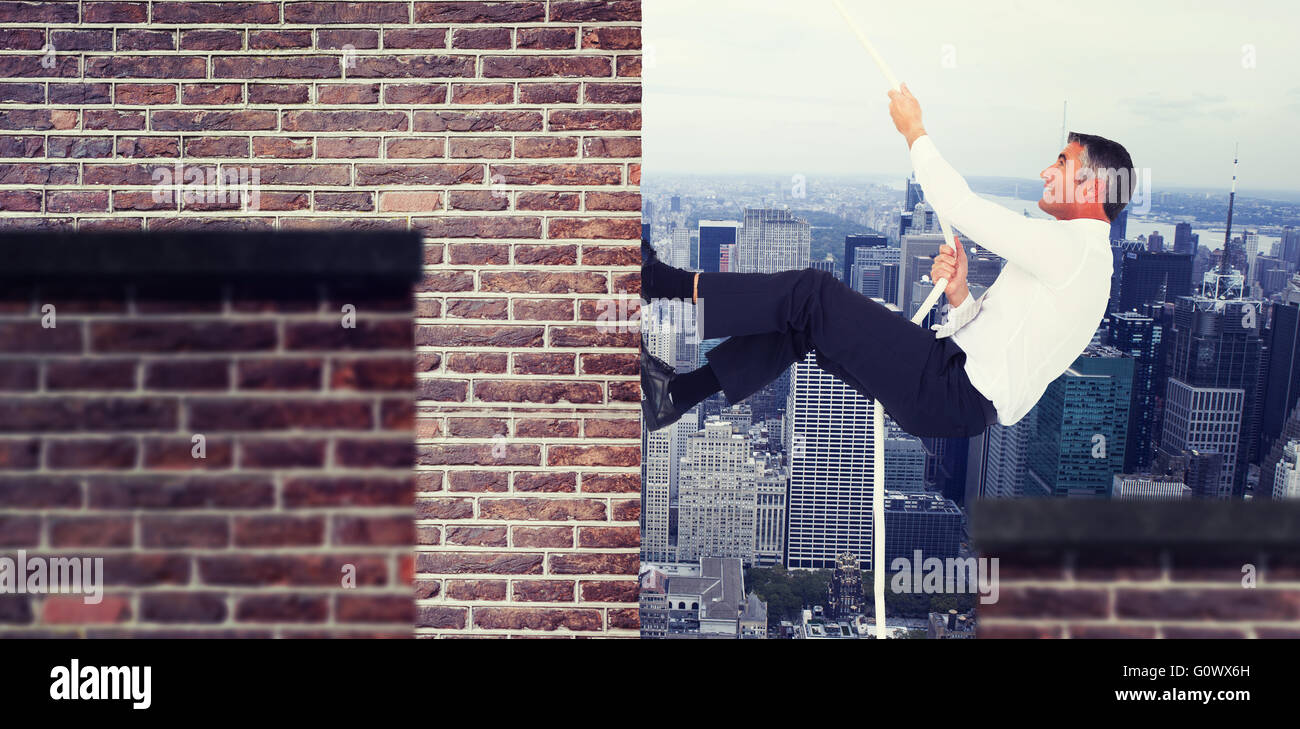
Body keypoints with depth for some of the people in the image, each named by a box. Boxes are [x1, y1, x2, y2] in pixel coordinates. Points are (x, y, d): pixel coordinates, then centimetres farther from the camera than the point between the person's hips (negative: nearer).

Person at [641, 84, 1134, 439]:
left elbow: (959, 207, -15)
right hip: (960, 385, 10)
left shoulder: (1071, 247, -11)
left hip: (956, 401, -10)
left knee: (813, 295, -13)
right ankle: (676, 393, 4)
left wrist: (914, 131, -1)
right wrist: (959, 295, 0)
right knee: (803, 321, 5)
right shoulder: (1075, 257, 22)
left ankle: (665, 282, -1)